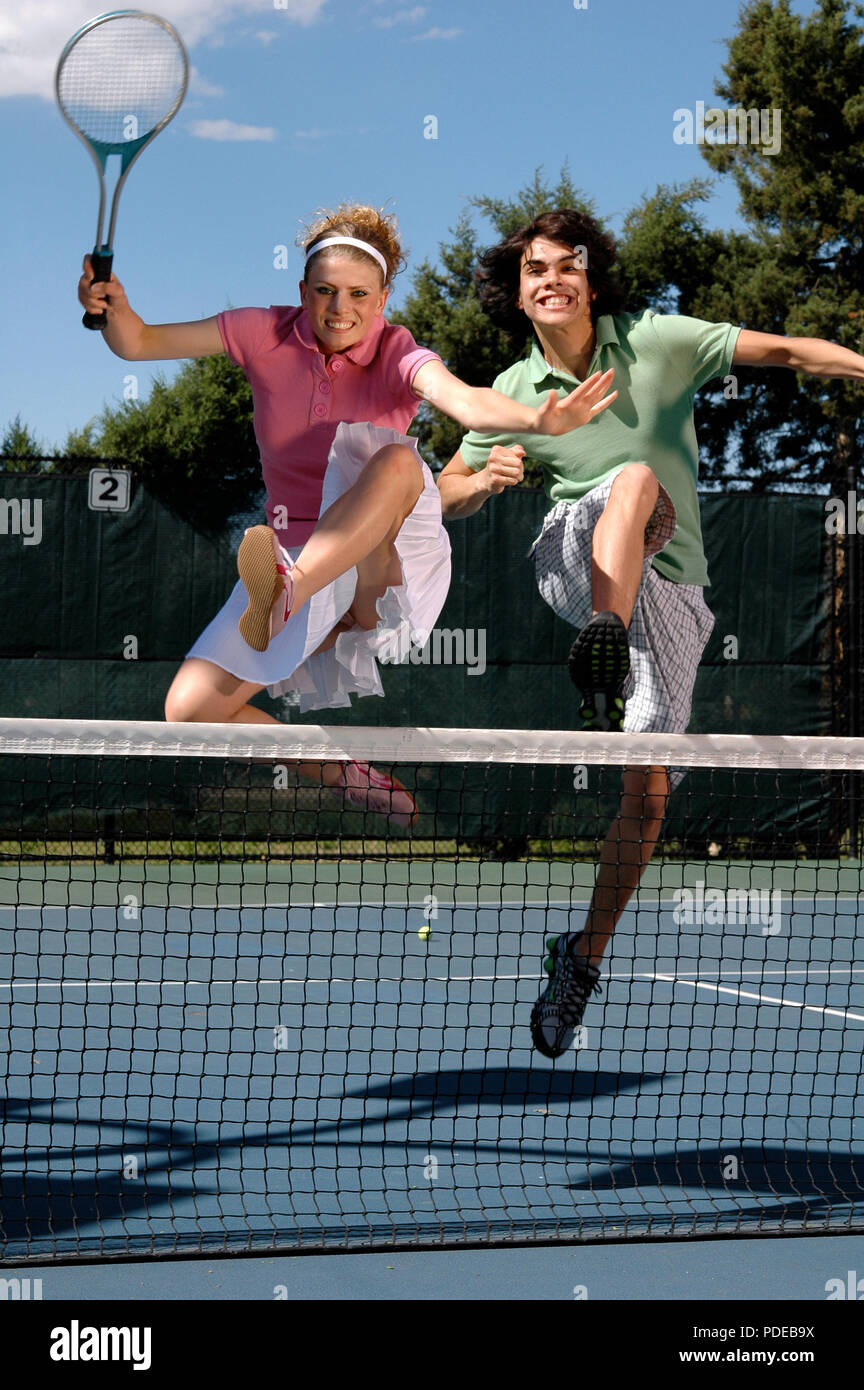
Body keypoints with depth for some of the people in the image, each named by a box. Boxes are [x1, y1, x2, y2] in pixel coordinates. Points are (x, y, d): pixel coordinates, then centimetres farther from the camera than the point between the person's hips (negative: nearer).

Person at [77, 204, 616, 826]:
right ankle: (352, 778, 2)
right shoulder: (267, 336, -1)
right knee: (189, 709, -12)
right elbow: (139, 343, -2)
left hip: (384, 562, -4)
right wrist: (115, 306, -27)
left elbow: (465, 400, -31)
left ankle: (287, 592, -55)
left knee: (394, 458, -36)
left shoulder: (397, 355, -9)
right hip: (293, 557, 4)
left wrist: (536, 419, -53)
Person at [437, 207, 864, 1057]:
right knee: (635, 480, -34)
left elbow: (785, 352, -4)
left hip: (669, 590, 1)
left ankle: (583, 958, 11)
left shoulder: (657, 342, -1)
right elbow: (449, 494, 11)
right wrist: (487, 478, -13)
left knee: (648, 794, -5)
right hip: (574, 563, -1)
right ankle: (602, 653, -59)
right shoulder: (513, 393, 4)